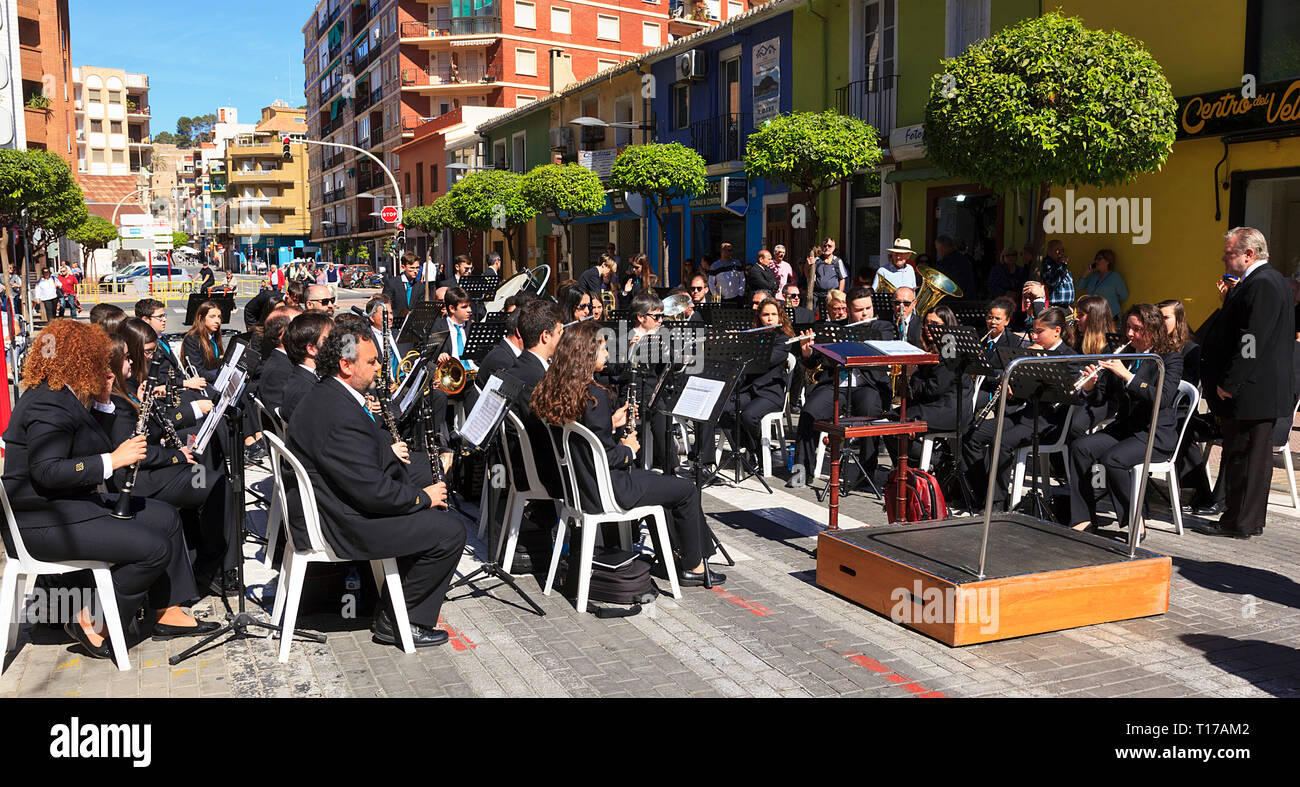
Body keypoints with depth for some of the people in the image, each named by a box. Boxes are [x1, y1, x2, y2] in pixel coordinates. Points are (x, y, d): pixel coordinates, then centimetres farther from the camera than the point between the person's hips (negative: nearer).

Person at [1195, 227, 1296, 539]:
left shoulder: (1263, 284, -18)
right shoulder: (1264, 280, 16)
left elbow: (1252, 340, -23)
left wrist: (1229, 383, -21)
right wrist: (1228, 303, 6)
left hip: (1250, 393, -11)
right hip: (1260, 393, 11)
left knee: (1243, 457, -3)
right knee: (1253, 456, 15)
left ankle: (1240, 523, 4)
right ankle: (1251, 520, 24)